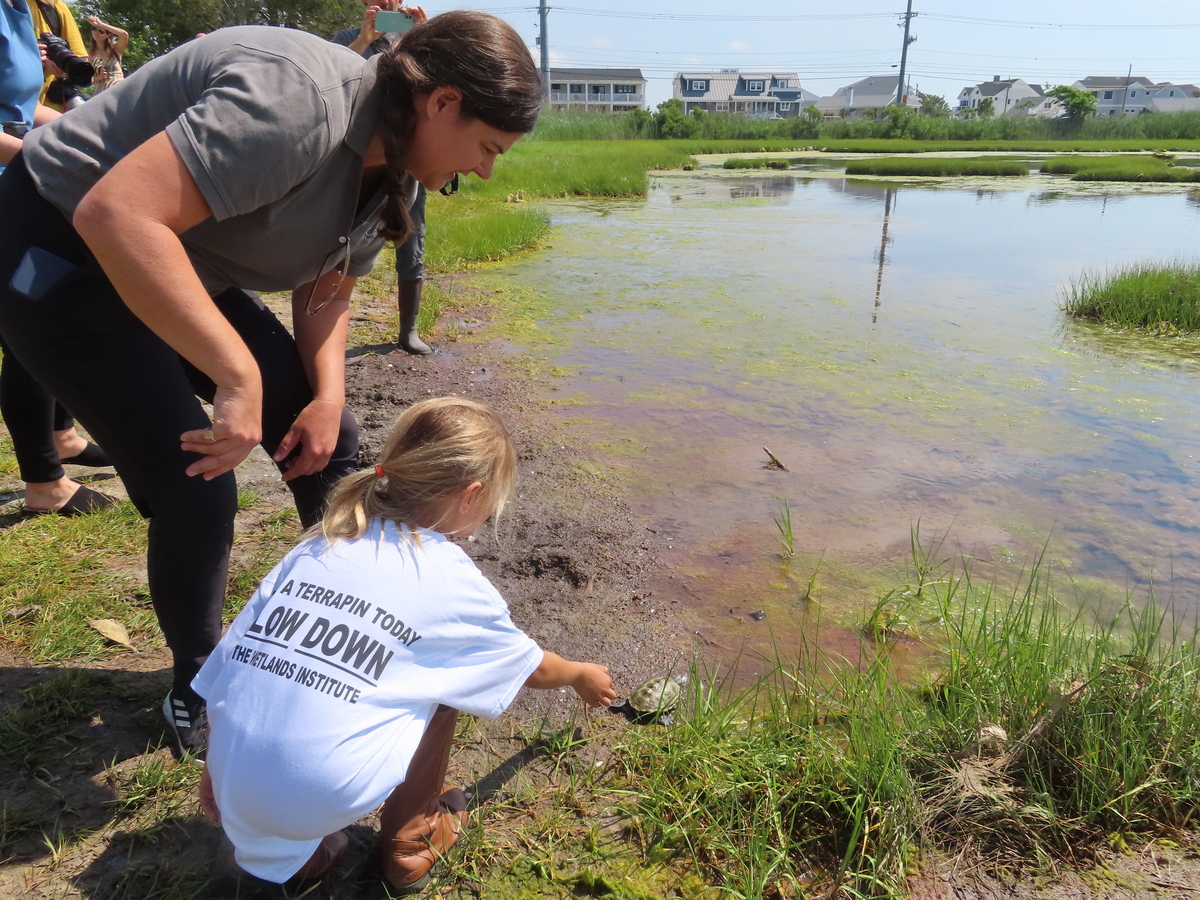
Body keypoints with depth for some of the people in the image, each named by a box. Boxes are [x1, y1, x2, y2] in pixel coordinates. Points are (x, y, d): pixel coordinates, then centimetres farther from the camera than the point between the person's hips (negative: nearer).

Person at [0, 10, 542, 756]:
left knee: (327, 442, 3)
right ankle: (196, 688, 14)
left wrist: (328, 395, -9)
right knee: (197, 492, -14)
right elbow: (115, 214, -40)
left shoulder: (391, 169, -3)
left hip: (185, 268, 9)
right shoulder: (298, 101, -33)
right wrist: (240, 375, -41)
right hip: (62, 256, -8)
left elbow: (326, 291, 7)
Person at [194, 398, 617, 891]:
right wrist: (582, 675, 35)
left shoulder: (318, 546, 7)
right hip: (322, 797, -4)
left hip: (234, 791, 5)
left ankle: (279, 850, 23)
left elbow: (228, 665, 9)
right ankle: (410, 840, 25)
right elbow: (532, 667, 14)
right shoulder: (452, 579, -3)